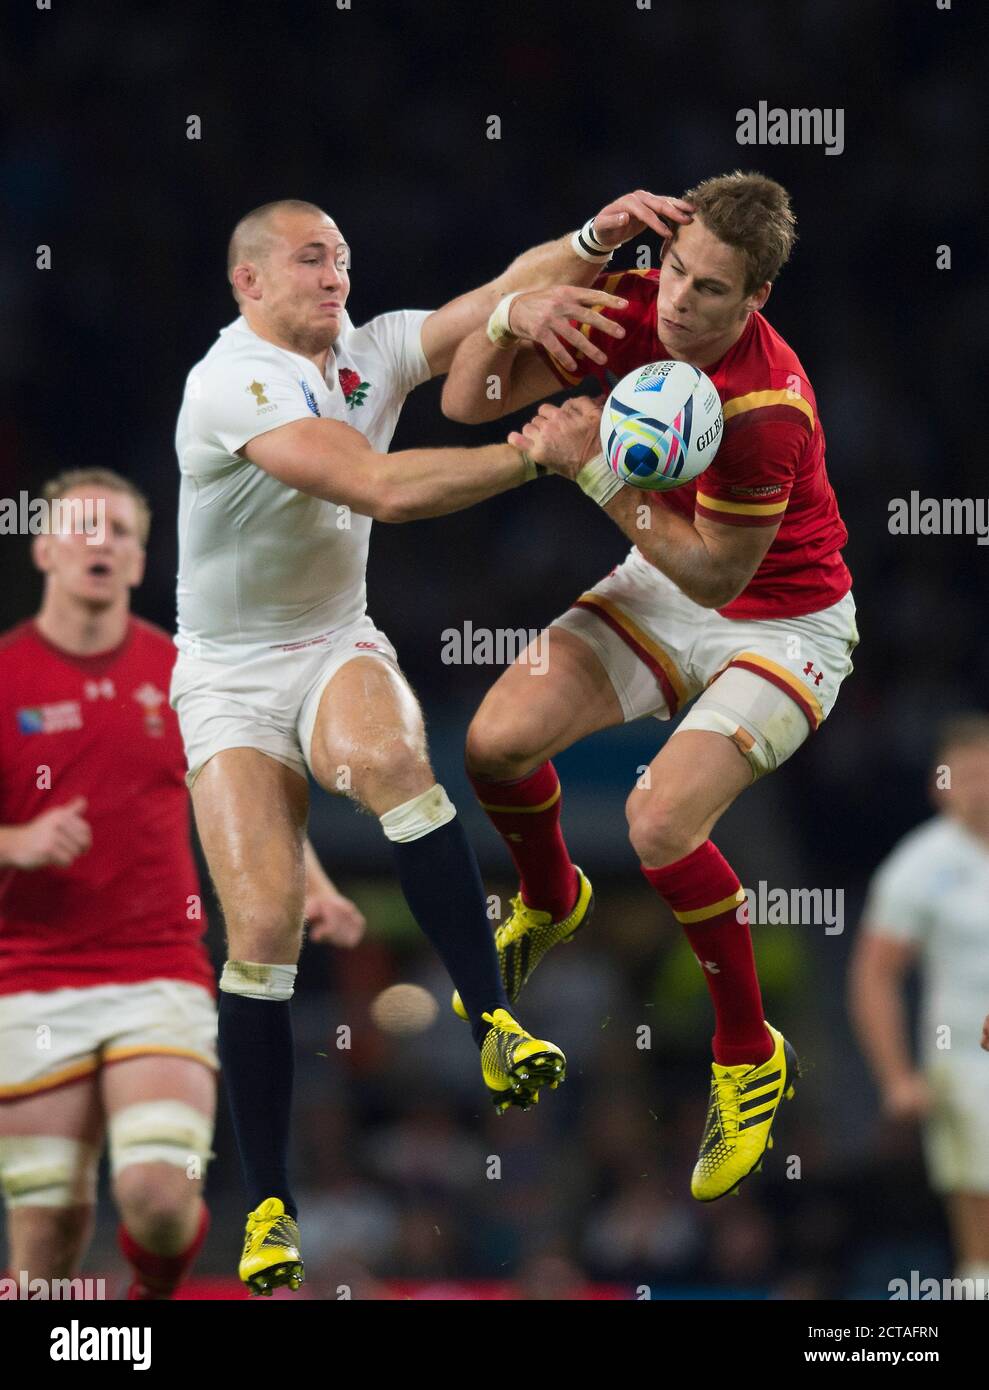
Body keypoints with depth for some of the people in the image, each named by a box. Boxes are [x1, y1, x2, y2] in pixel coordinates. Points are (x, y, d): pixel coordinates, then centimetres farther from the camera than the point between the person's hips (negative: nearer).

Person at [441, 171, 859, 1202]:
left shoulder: (765, 411, -36)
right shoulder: (631, 309, -17)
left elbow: (716, 573, -27)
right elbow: (468, 401, -8)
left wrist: (593, 472, -33)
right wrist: (511, 321, -29)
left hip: (785, 624, -7)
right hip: (667, 588, 7)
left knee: (661, 824, -25)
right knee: (497, 738, -7)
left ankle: (749, 1056, 0)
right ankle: (550, 903, 28)